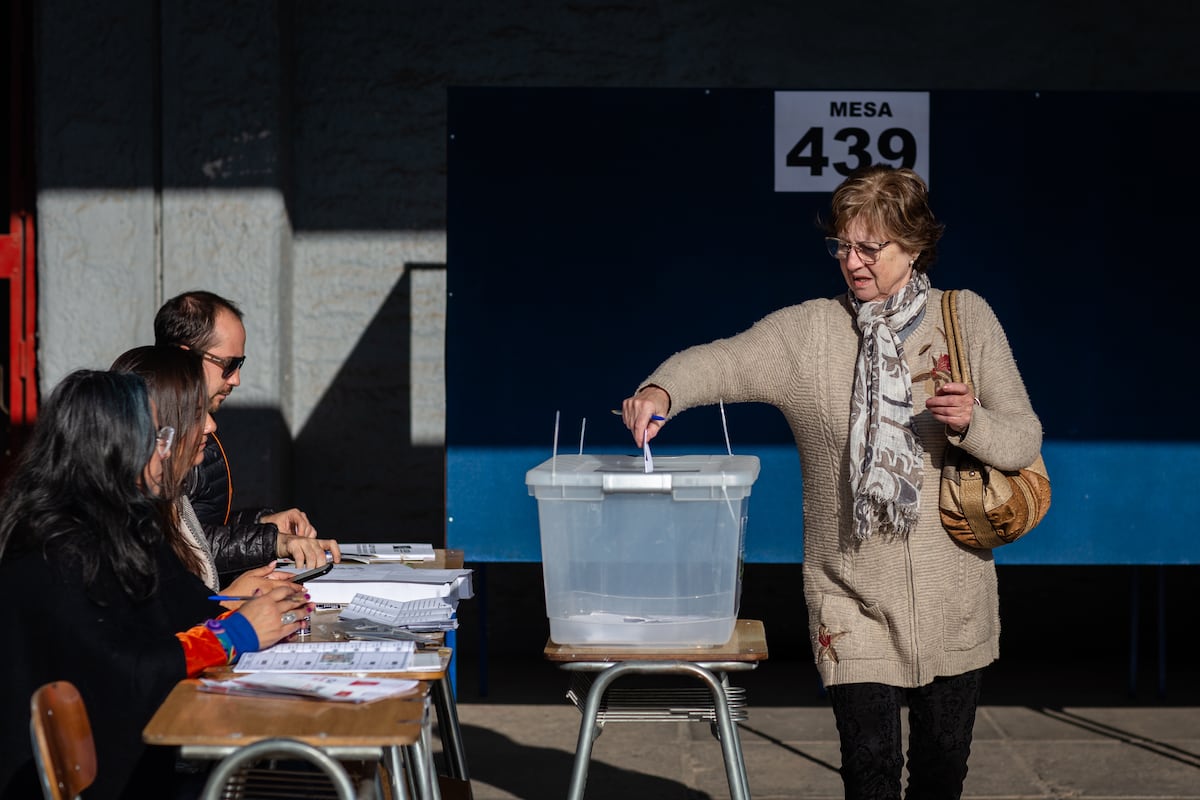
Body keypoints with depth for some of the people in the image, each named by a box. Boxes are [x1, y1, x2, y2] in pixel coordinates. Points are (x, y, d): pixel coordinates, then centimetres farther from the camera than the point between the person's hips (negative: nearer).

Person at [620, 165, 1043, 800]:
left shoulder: (969, 320, 1)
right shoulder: (807, 332, -1)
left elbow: (1024, 442, -1)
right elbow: (720, 362, -14)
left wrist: (970, 423, -22)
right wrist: (661, 391, -34)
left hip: (953, 598, 2)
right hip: (854, 599, -1)